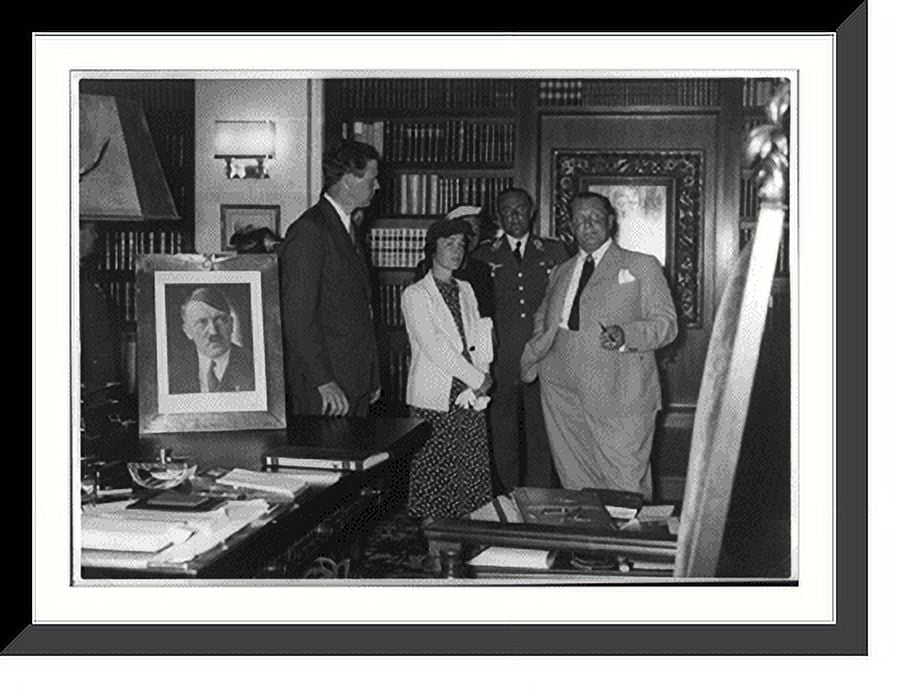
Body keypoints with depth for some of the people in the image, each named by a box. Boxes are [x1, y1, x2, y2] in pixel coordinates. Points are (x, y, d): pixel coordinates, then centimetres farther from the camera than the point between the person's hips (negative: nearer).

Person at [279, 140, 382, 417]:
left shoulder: (348, 228, 17)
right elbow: (297, 317, -18)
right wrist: (323, 382, -21)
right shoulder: (309, 231, -13)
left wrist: (371, 376, 17)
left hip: (356, 383, 9)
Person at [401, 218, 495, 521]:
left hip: (471, 399, 5)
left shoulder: (465, 290, 18)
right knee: (432, 484, -5)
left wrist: (479, 380, -4)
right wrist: (478, 379, -11)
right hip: (434, 401, -5)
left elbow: (478, 340, 12)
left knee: (475, 480, 2)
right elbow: (432, 346, -10)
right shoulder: (415, 295, -1)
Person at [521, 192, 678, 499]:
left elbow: (667, 323, 0)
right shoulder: (561, 273, 19)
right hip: (564, 398, 4)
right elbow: (543, 320, 31)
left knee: (625, 486, -6)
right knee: (575, 483, 5)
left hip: (619, 400, -4)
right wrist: (532, 359, 11)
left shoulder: (642, 266, 6)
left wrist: (626, 335, -19)